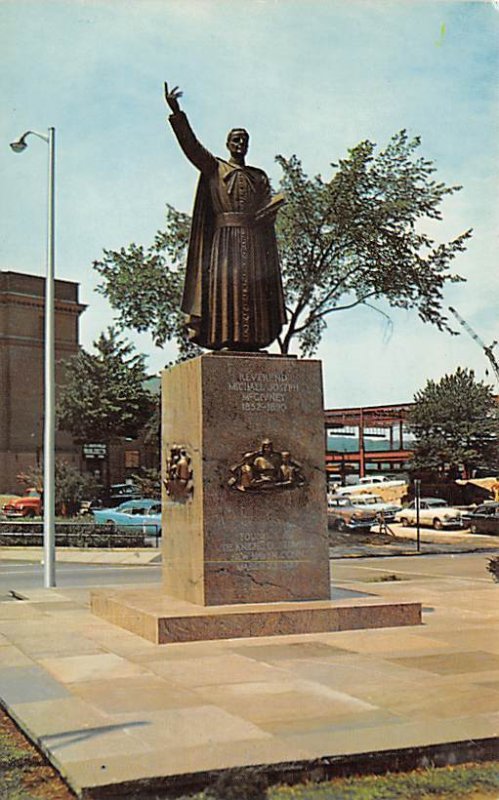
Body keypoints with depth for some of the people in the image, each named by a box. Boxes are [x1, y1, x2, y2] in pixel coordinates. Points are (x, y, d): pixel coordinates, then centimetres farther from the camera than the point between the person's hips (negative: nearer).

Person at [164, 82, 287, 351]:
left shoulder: (259, 177, 20)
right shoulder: (214, 168, 12)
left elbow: (267, 210, 12)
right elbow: (191, 145, -1)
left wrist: (274, 206, -13)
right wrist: (176, 112, -12)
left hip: (254, 240, 3)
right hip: (225, 236, -3)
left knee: (254, 287, -6)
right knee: (225, 284, -12)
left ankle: (251, 341, -7)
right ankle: (226, 340, -15)